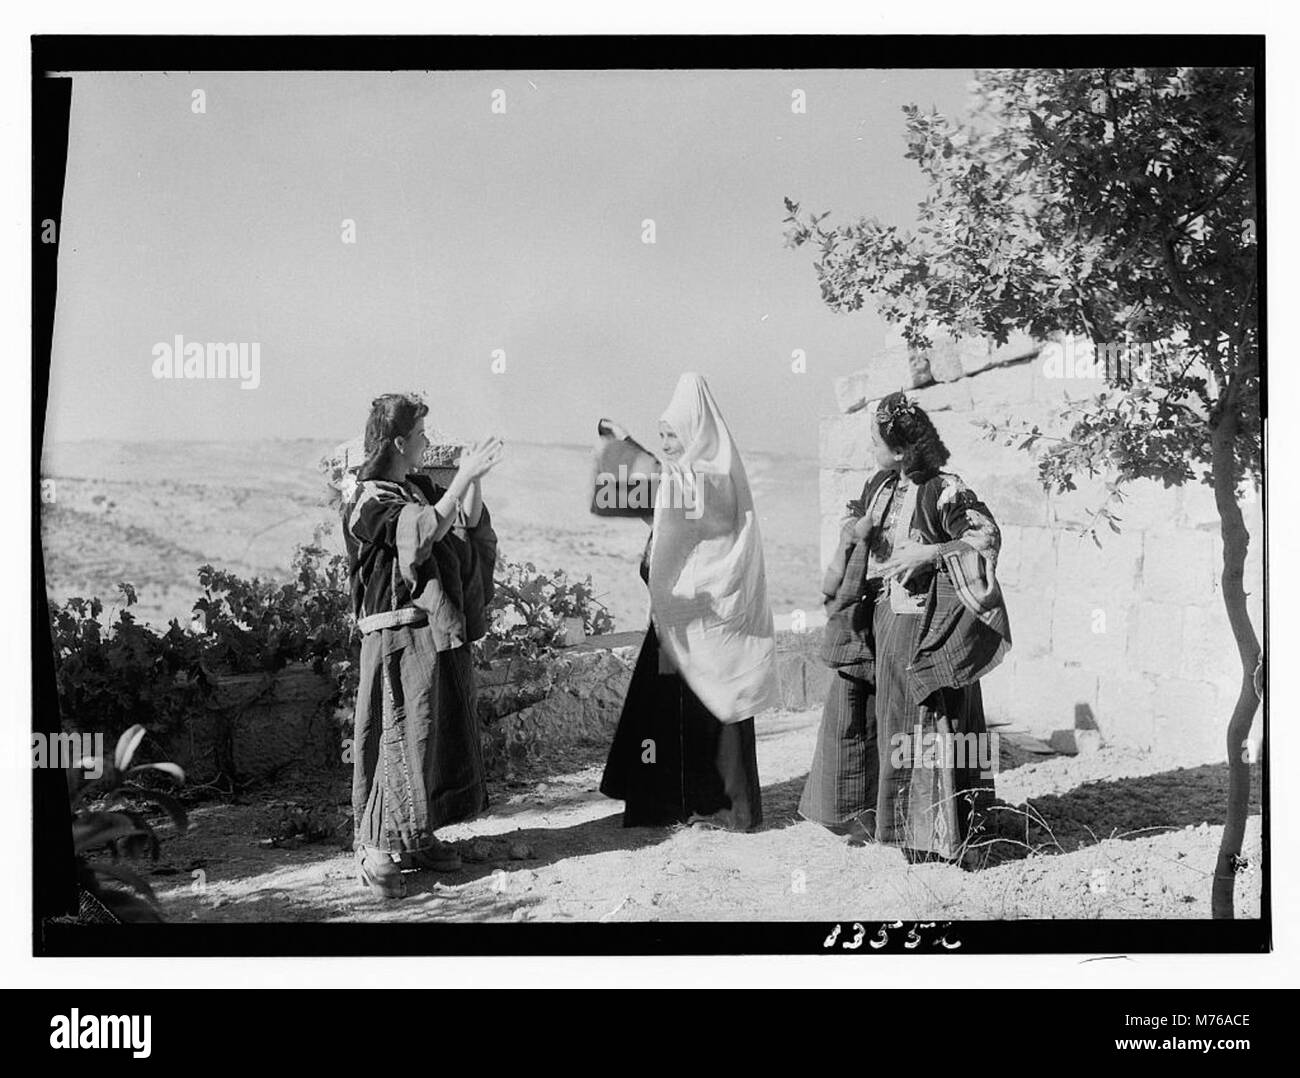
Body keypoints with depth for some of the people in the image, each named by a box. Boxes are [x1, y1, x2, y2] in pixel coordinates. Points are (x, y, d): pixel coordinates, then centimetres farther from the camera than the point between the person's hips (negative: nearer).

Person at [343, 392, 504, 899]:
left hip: (442, 632, 8)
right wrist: (464, 476, -25)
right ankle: (375, 848, 1)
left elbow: (469, 525, 9)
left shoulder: (421, 487, 12)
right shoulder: (369, 500, -12)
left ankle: (418, 835, 23)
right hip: (402, 637, -8)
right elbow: (427, 529, -26)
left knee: (443, 733, 12)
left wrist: (473, 481, -5)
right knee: (403, 737, -7)